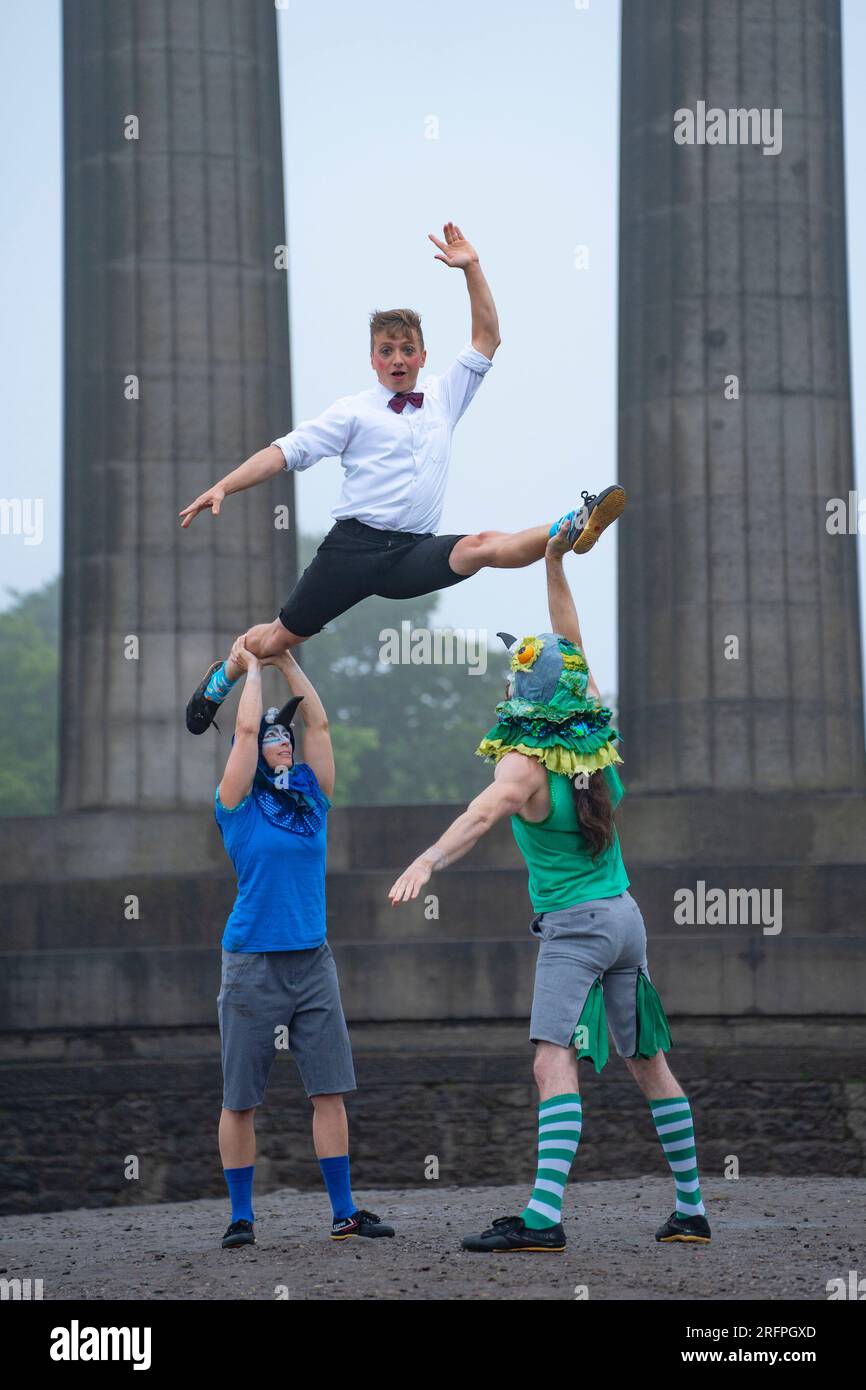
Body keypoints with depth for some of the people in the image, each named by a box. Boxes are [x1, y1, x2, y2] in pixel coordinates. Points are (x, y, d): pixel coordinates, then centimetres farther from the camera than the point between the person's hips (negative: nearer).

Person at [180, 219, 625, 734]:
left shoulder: (444, 398, 17)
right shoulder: (355, 411, 6)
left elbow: (487, 339, 17)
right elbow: (288, 451, 1)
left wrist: (472, 268, 7)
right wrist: (222, 488, -9)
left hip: (413, 555, 2)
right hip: (355, 546, -2)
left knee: (483, 546, -28)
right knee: (279, 638, 2)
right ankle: (223, 677, 28)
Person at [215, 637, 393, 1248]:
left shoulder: (311, 797, 11)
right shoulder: (238, 806, 0)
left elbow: (319, 722, 9)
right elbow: (245, 728, -7)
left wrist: (289, 661, 11)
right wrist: (253, 667, 3)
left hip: (312, 961, 4)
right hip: (253, 963, -4)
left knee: (330, 1088, -1)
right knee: (241, 1098, 0)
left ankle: (345, 1213, 3)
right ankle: (242, 1217, 9)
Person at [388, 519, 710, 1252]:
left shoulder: (526, 764, -15)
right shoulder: (597, 739, 4)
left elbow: (482, 814, -36)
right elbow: (573, 651, 16)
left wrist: (426, 861, -50)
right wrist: (555, 566, 19)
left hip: (572, 926, -8)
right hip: (626, 917, 8)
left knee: (556, 1061, -19)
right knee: (649, 1063, 14)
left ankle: (544, 1215, -33)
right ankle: (691, 1207, 20)